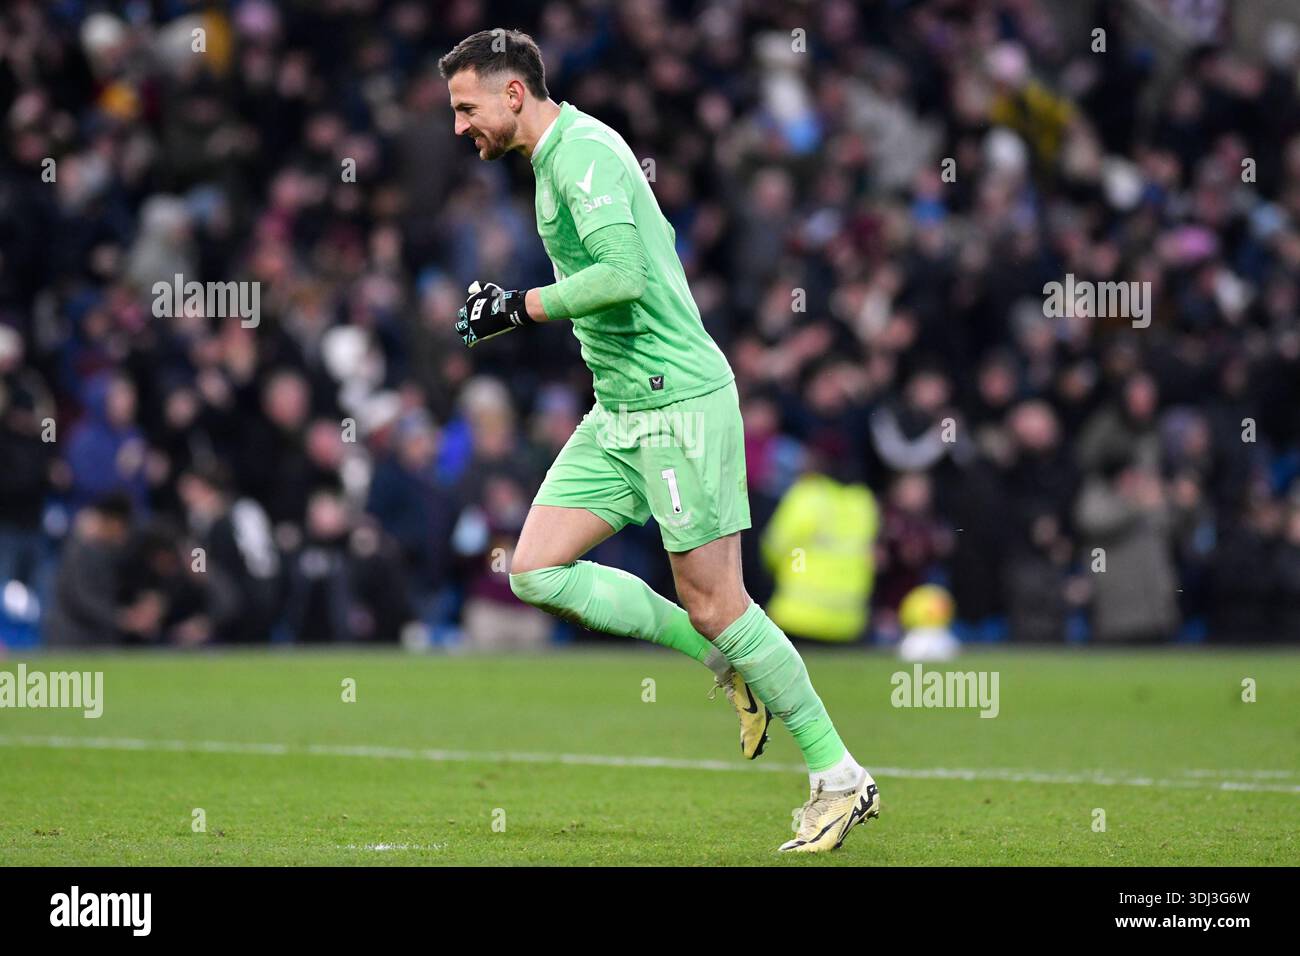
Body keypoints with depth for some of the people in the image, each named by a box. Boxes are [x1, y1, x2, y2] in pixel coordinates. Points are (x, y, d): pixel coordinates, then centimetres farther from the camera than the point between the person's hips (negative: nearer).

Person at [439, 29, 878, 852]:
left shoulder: (583, 150, -14)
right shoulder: (557, 157, 16)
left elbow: (624, 273, -26)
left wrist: (522, 308, -17)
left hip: (680, 402, -10)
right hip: (618, 412, 10)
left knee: (714, 605, -8)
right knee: (536, 572, 1)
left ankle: (842, 779, 1)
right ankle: (728, 662, 11)